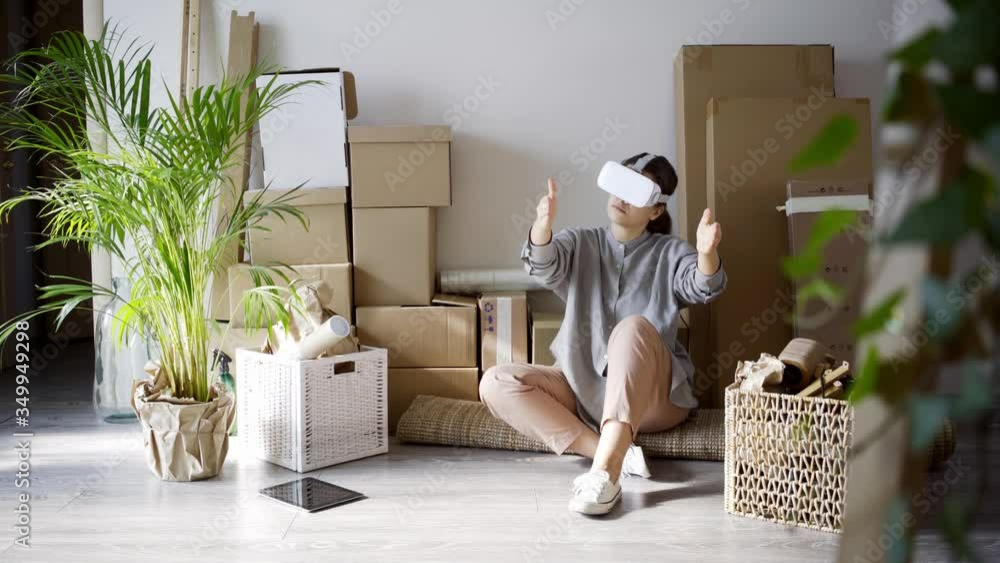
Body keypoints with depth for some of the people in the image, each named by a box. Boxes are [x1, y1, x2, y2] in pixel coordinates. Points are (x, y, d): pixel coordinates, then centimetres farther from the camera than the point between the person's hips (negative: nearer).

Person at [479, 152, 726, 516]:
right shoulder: (580, 245, 10)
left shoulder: (670, 254, 5)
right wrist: (543, 225, -36)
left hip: (653, 395, -2)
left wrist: (707, 253, -41)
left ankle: (605, 468, -44)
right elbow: (542, 265, -12)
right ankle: (615, 453, -30)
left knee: (633, 327, -34)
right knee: (496, 383, -20)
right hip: (582, 388, 3)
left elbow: (703, 287, -17)